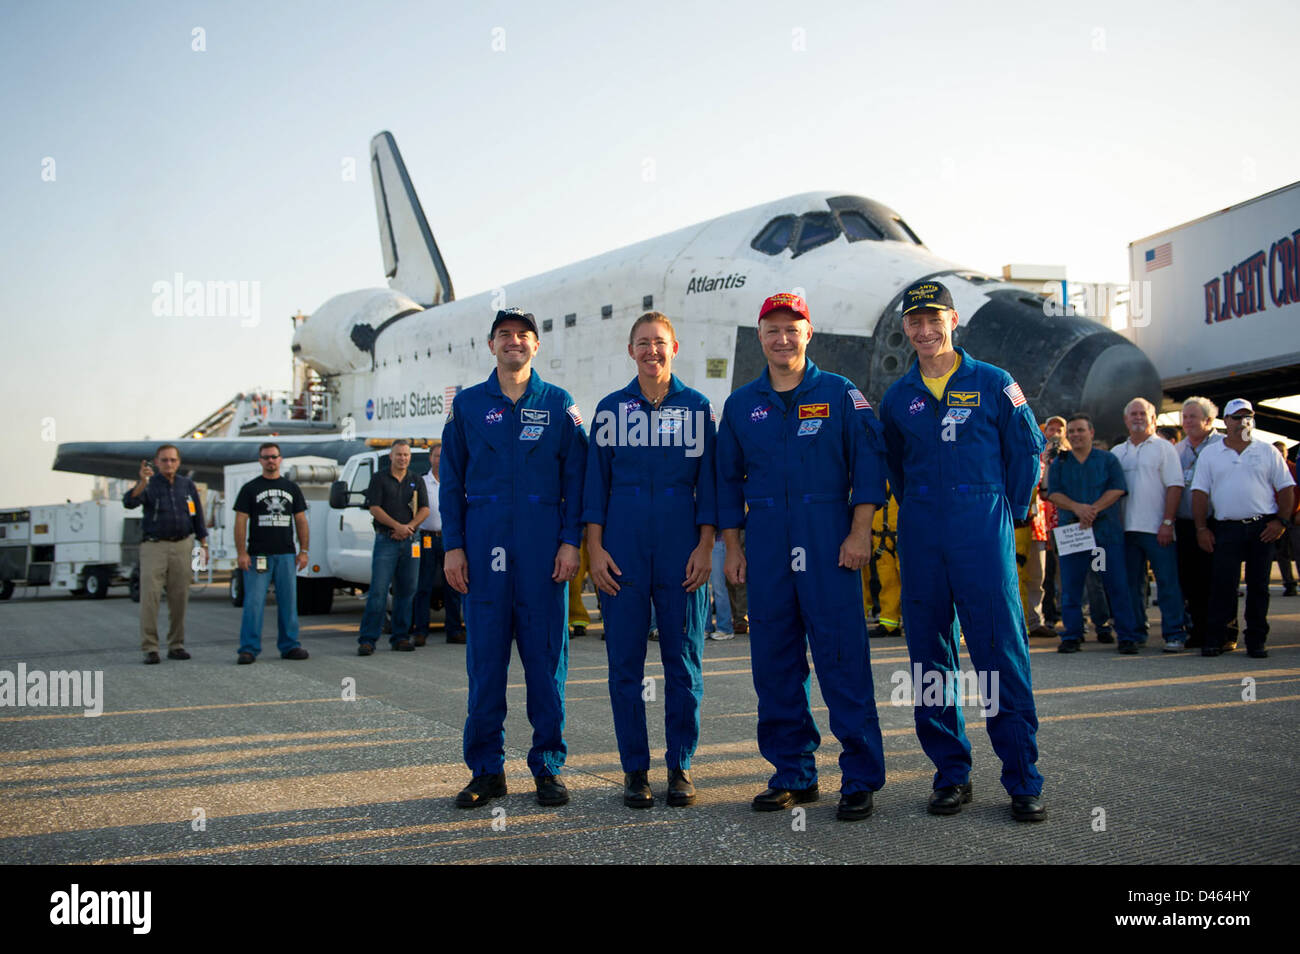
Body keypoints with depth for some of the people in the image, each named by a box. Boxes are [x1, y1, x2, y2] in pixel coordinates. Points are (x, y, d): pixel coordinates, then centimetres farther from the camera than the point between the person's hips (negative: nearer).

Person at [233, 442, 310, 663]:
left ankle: (289, 645, 13)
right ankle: (249, 649, -1)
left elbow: (301, 521, 13)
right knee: (254, 602, -5)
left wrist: (303, 551, 4)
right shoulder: (250, 489, 5)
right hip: (258, 555, -3)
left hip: (286, 555, 3)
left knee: (288, 602, 5)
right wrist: (241, 553, -9)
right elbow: (240, 521, 0)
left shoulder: (291, 488, 14)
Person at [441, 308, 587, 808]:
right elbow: (451, 480, 9)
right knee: (485, 658, 2)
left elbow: (576, 479, 5)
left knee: (546, 656, 2)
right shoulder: (467, 405, 10)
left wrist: (571, 542, -4)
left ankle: (548, 767, 12)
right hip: (485, 546, 1)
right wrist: (452, 545, 1)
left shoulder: (559, 405, 8)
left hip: (544, 548, -1)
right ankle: (487, 770, 12)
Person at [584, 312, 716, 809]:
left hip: (682, 549, 0)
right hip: (623, 548, 0)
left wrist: (705, 547, -2)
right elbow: (595, 483, 7)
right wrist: (595, 548, -1)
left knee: (683, 660, 3)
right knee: (625, 663, 2)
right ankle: (634, 770, 12)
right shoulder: (610, 409, 8)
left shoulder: (698, 407, 7)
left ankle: (680, 767, 15)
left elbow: (708, 482, 6)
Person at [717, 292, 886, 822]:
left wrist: (860, 533, -8)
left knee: (843, 657, -5)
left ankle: (860, 779, 3)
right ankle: (793, 773, 17)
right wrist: (732, 547, 11)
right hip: (766, 546, 4)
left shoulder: (840, 394, 5)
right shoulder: (741, 404, 13)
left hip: (829, 544, -3)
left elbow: (868, 464, 1)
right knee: (773, 661, 6)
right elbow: (729, 481, 16)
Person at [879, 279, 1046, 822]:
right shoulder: (897, 397, 10)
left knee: (1002, 653, -5)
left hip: (984, 533, -3)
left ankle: (1023, 781, 3)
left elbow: (1028, 450, 8)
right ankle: (951, 774, 16)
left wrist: (1011, 511, 6)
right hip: (921, 539, 3)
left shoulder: (994, 384, 2)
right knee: (929, 655, 5)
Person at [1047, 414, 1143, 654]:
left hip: (1106, 529, -2)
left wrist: (1093, 509, -16)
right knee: (1070, 587, 2)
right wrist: (1077, 507, -16)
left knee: (1116, 585, -2)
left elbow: (1117, 489, -4)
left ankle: (1127, 636, 3)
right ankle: (1071, 636, 11)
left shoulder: (1108, 460, 8)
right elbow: (1053, 494, 1)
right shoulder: (1059, 463, 12)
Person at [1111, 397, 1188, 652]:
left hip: (1157, 528, -5)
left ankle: (1174, 634, -3)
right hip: (1126, 527, 5)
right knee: (1132, 582, 8)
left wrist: (1167, 522, -13)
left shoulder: (1164, 448, 2)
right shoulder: (1117, 453, 15)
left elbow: (1175, 486, -5)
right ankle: (1136, 632, 16)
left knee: (1167, 581, -5)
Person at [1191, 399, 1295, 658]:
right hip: (1226, 528, 0)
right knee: (1222, 585, -5)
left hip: (1263, 527, 1)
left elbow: (1286, 488, 8)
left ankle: (1256, 642, 10)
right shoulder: (1210, 454, 9)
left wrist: (1282, 521, -4)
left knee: (1259, 586, 3)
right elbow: (1200, 492, 6)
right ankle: (1215, 639, 1)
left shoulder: (1267, 451, 8)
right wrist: (1201, 528, -2)